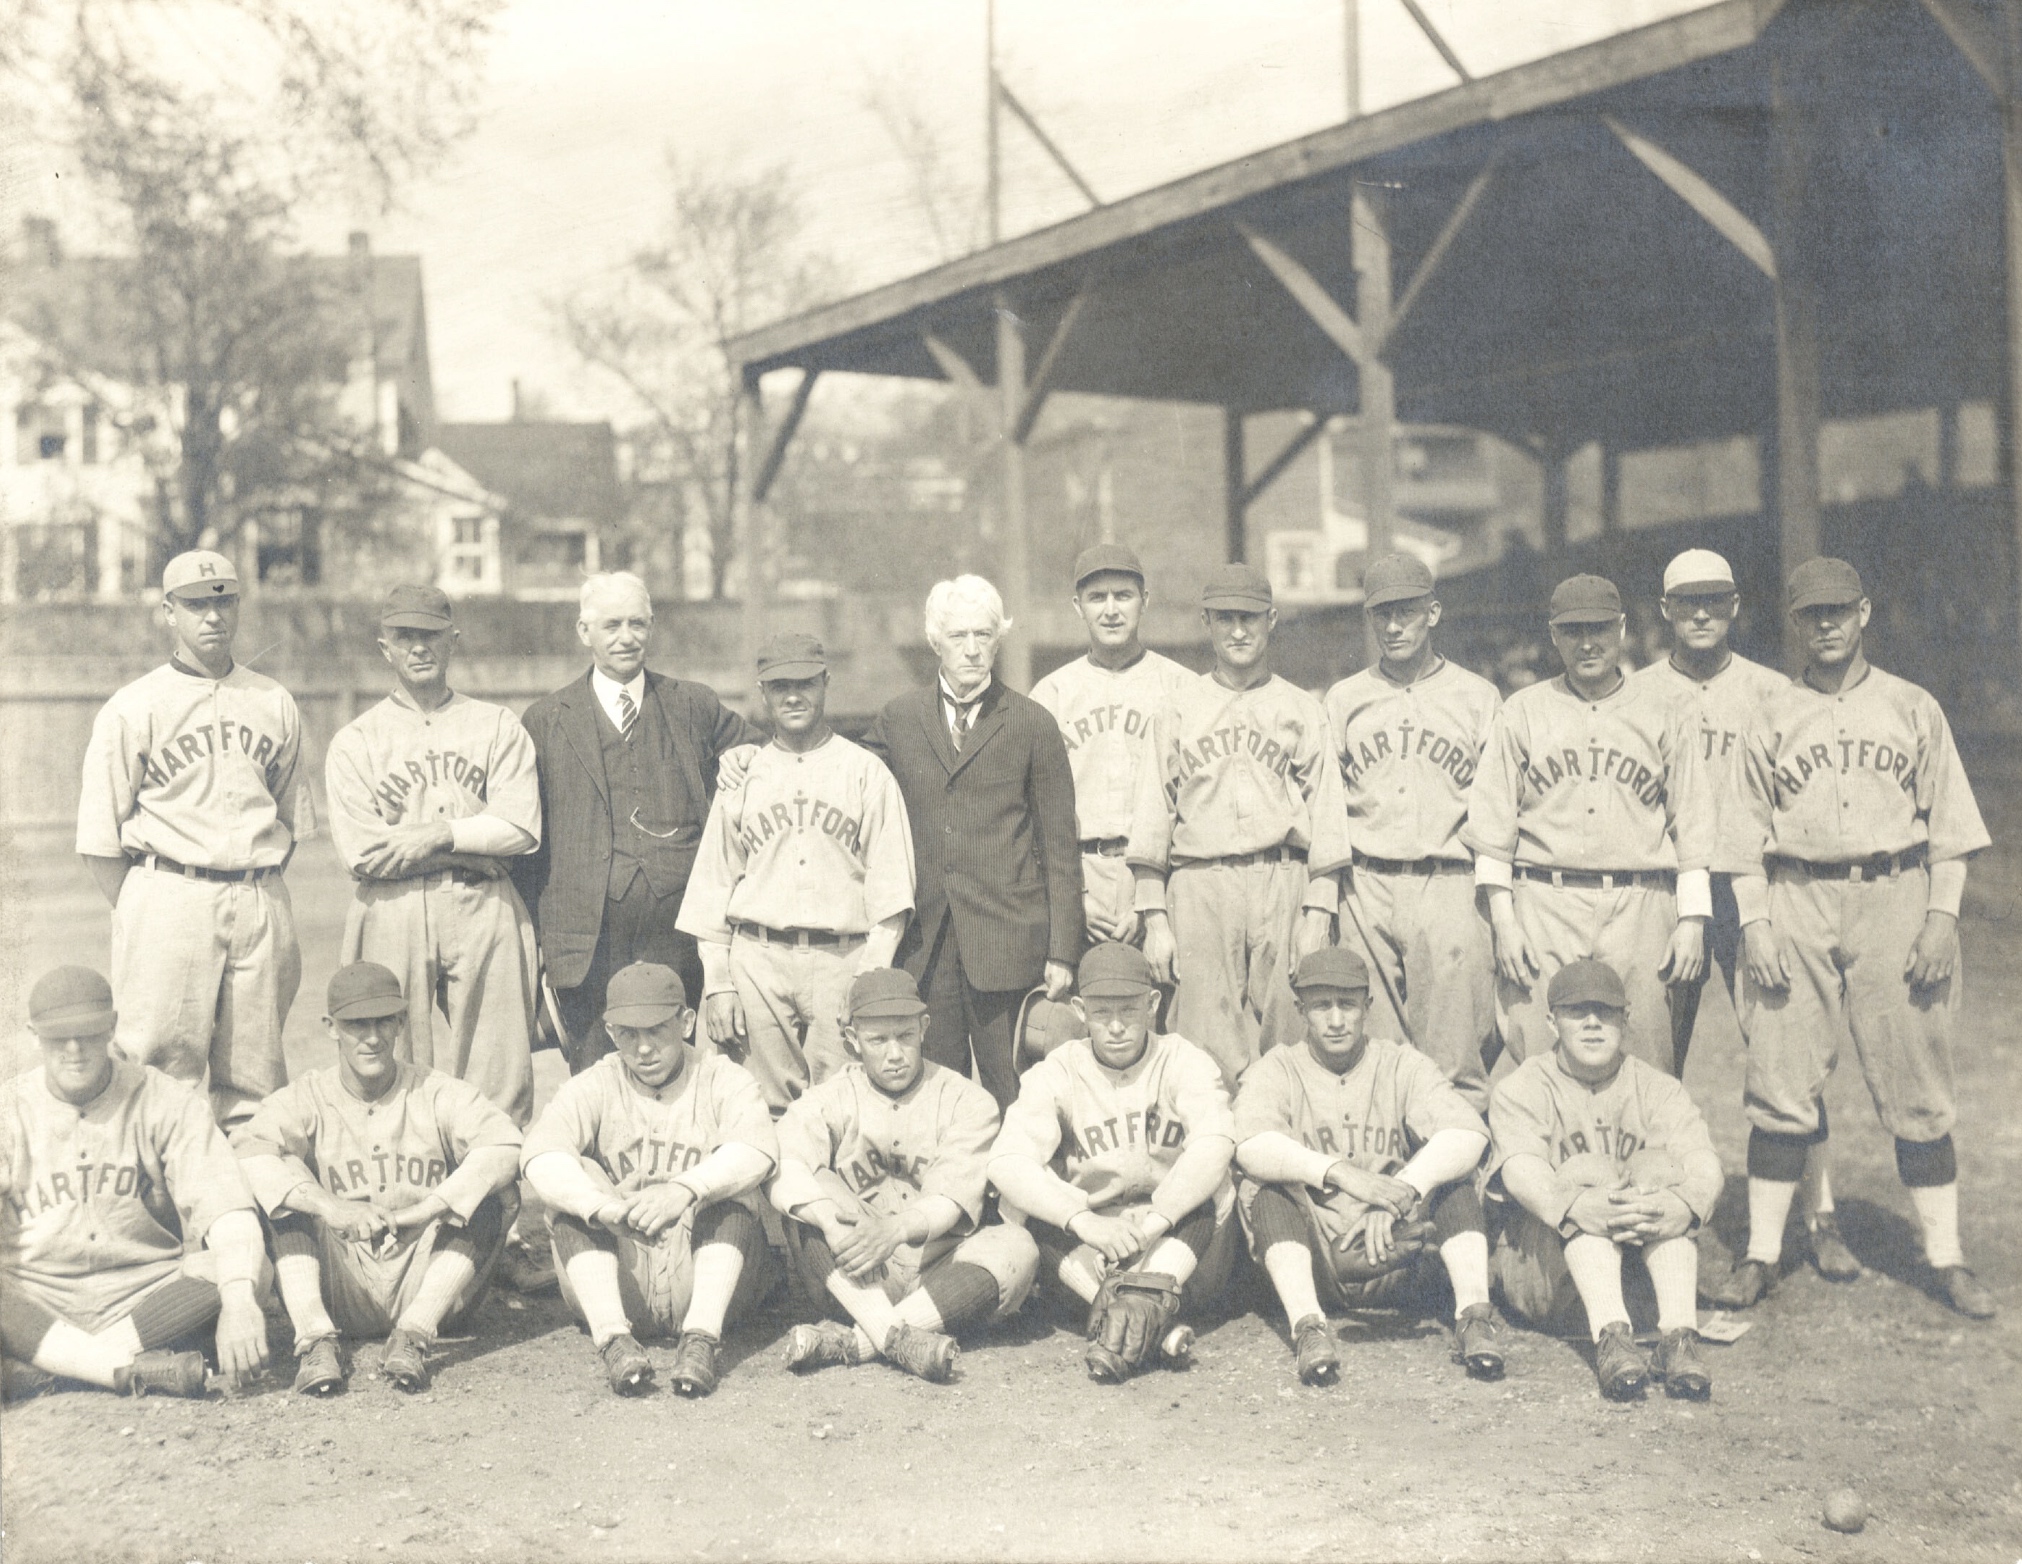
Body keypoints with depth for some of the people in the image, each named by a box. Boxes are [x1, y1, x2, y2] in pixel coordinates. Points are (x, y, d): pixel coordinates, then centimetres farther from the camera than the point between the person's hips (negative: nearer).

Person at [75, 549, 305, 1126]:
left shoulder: (275, 703, 13)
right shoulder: (132, 709, 1)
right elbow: (100, 835, 0)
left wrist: (264, 897, 8)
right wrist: (137, 918, -5)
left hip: (261, 900, 4)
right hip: (169, 894, -3)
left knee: (255, 1078, 5)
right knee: (160, 1062, -8)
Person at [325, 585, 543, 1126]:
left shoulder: (498, 727, 13)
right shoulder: (354, 741, 10)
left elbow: (521, 828, 2)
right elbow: (362, 850, -4)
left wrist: (441, 833, -8)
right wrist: (475, 851, -6)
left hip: (485, 918, 1)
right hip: (393, 916, 0)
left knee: (499, 1080, -3)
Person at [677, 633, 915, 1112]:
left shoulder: (866, 772, 7)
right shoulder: (742, 776, 13)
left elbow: (889, 887, 3)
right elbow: (713, 886, 13)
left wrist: (874, 978, -6)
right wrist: (716, 981, 5)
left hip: (842, 961, -2)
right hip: (757, 961, 2)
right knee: (766, 1108, -1)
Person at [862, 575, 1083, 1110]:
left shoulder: (1032, 724, 2)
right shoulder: (899, 719, 9)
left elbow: (1060, 846, 3)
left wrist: (1061, 952, -1)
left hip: (1006, 942, -2)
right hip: (925, 941, 2)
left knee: (1011, 1101, 0)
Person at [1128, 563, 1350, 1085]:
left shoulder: (1301, 709, 14)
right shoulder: (1179, 708, 15)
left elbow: (1325, 815, 9)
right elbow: (1153, 813, 11)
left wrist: (1318, 912, -1)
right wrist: (1154, 915, 2)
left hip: (1282, 884, 0)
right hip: (1199, 887, 0)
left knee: (1286, 1036, -4)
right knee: (1207, 1044, -7)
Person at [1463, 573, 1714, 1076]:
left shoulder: (1660, 715, 13)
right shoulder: (1521, 712, 11)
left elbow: (1691, 824, 11)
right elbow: (1492, 824, 7)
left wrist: (1693, 920, 2)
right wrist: (1503, 920, -2)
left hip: (1639, 907, 1)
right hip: (1543, 906, 0)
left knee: (1644, 1068, -3)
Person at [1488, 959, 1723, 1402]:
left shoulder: (1657, 1089, 9)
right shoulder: (1521, 1089, 3)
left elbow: (1706, 1165, -11)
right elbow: (1521, 1170, -19)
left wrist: (1683, 1204, -37)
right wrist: (1576, 1205, -42)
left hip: (1642, 1262, 2)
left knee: (1657, 1165, -22)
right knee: (1585, 1170, -27)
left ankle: (1679, 1334, -39)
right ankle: (1610, 1335, -47)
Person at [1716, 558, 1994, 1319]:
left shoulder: (1912, 708, 9)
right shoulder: (1771, 716, 10)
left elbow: (1950, 824, 7)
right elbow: (1746, 832, 8)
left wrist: (1942, 916, -3)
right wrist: (1753, 924, -2)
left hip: (1896, 899, 0)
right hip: (1796, 902, 0)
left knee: (1916, 1087, 1)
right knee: (1781, 1085, -1)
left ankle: (1945, 1257, 10)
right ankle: (1762, 1253, 7)